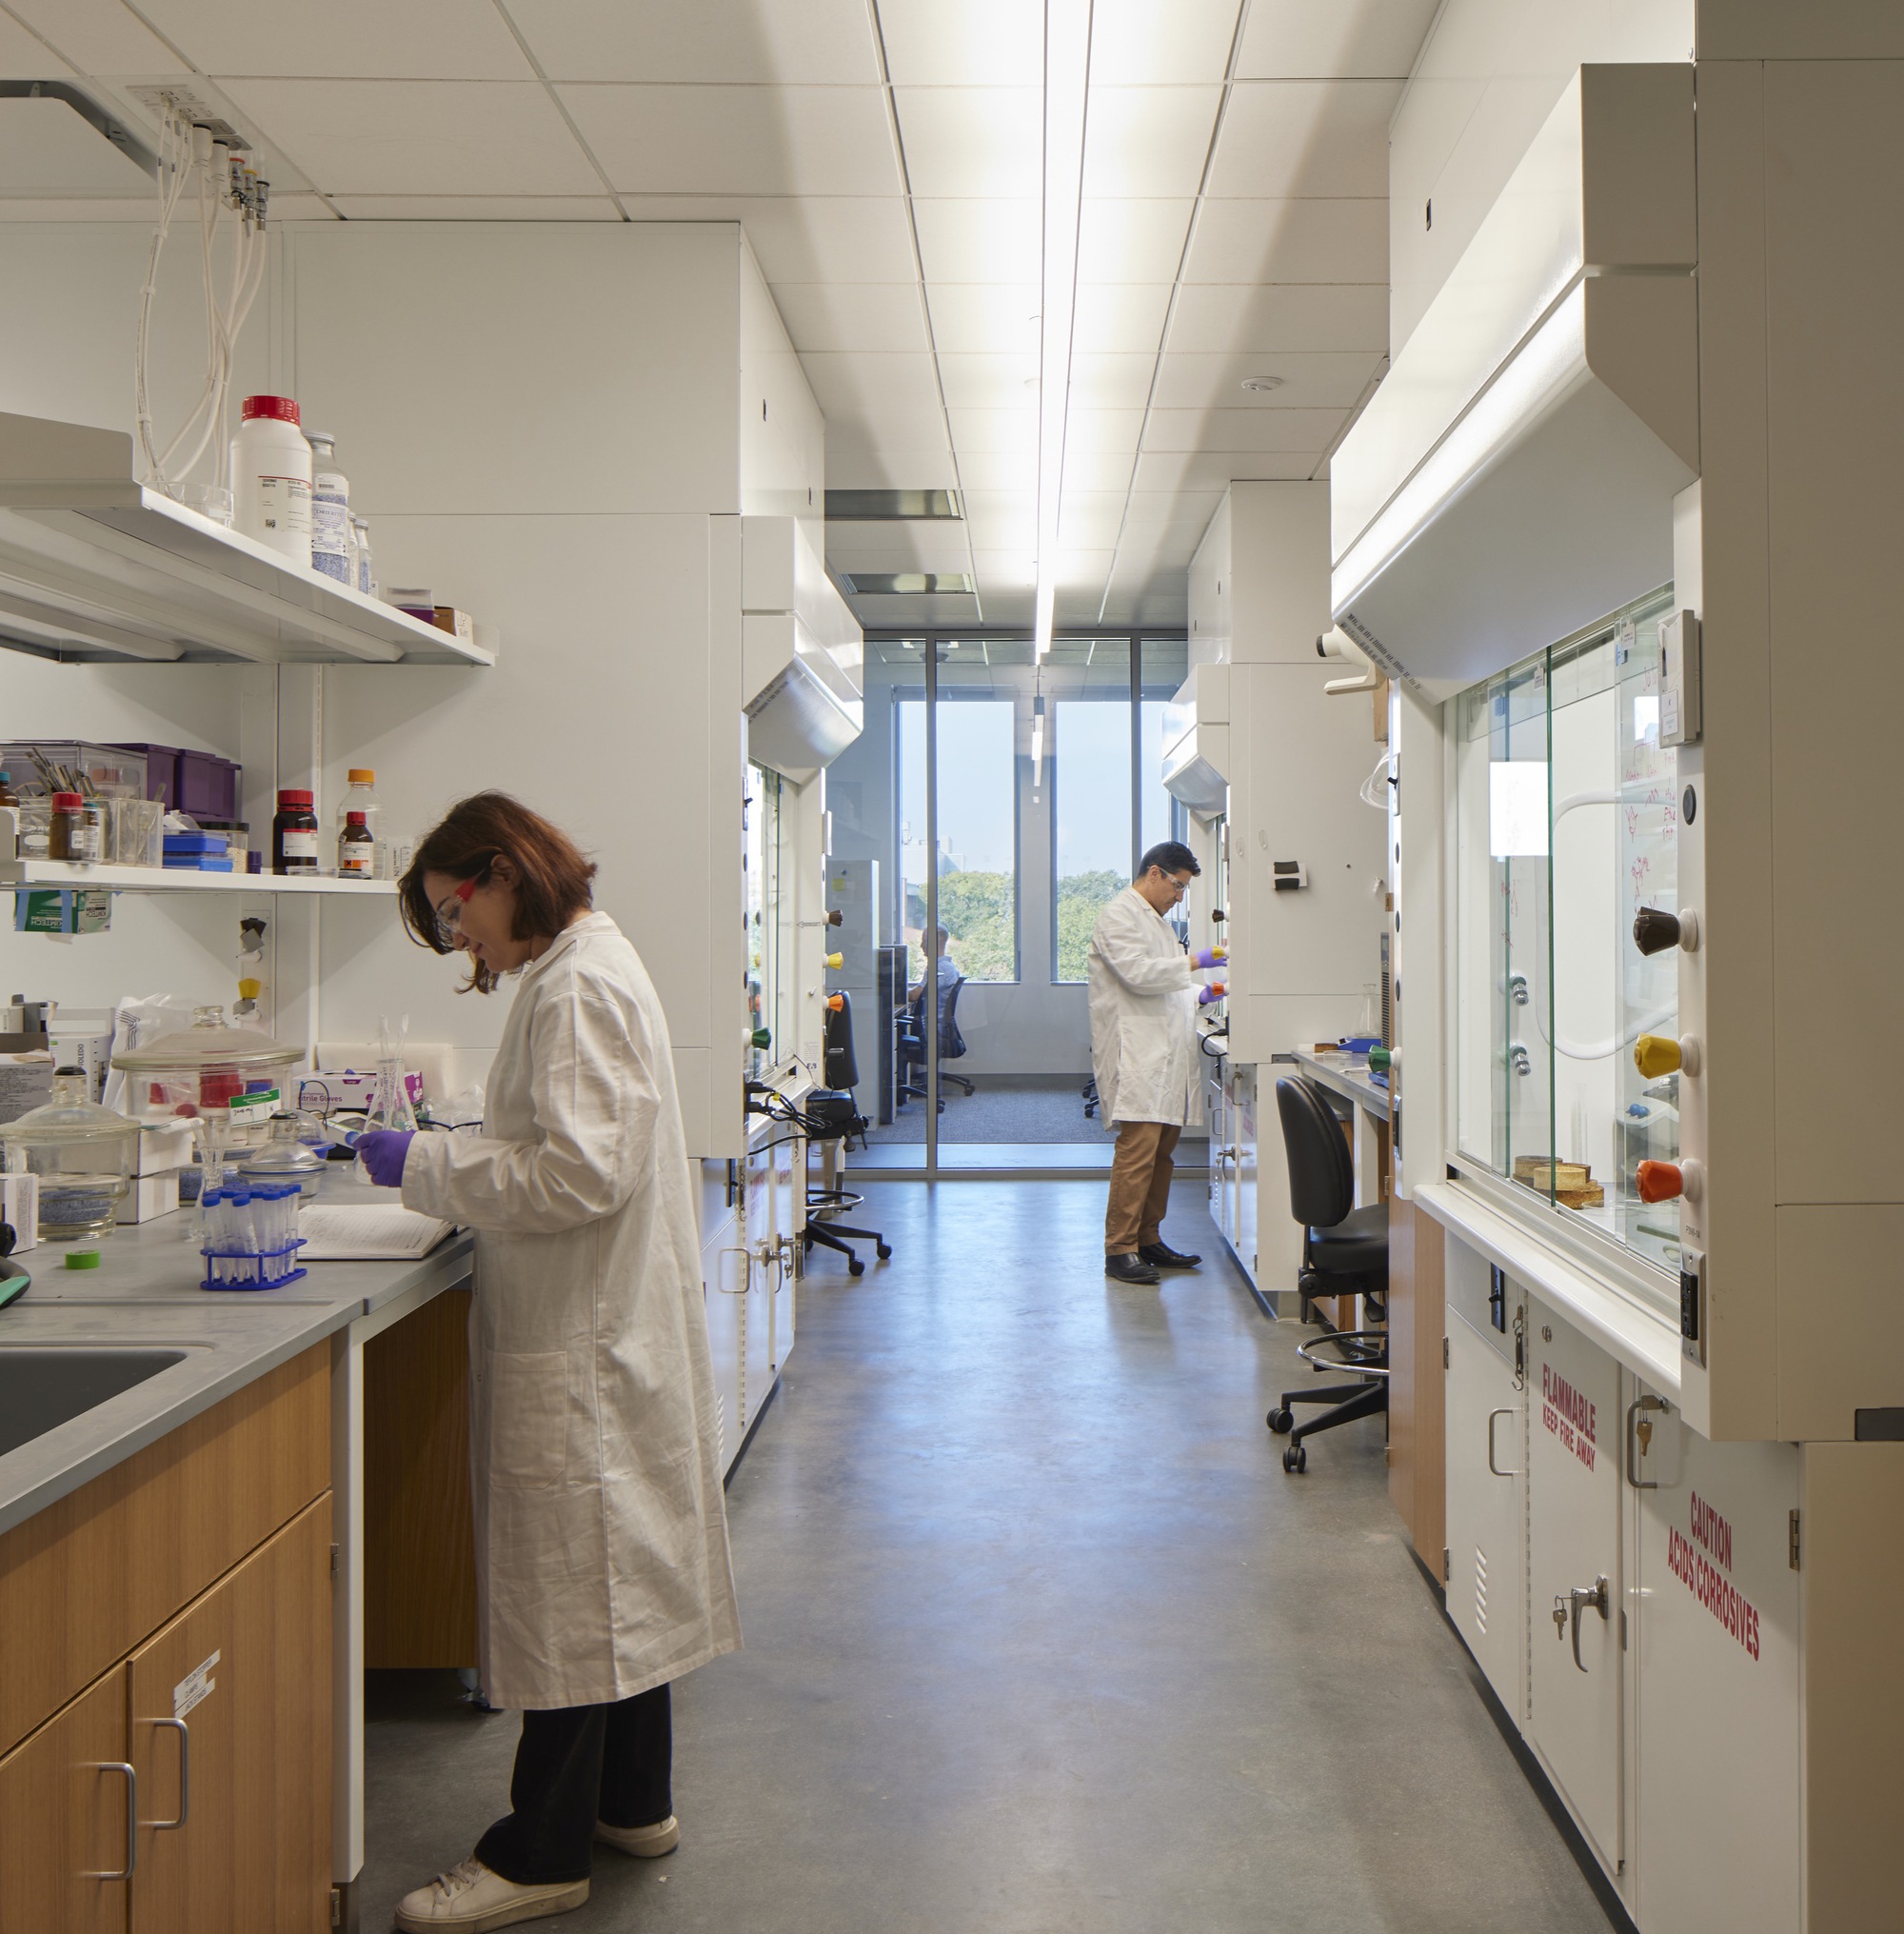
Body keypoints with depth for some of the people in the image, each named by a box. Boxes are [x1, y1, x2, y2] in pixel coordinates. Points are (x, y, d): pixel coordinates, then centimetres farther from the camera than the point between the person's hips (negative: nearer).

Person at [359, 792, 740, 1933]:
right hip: (607, 1322, 11)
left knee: (572, 1585, -1)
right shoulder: (584, 969, 14)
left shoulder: (579, 988, -18)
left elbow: (582, 1172, -25)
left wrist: (428, 1166, -17)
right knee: (615, 1570, 18)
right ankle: (632, 1801, 32)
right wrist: (444, 1161, 11)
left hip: (585, 1339, -11)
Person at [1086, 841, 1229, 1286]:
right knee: (1137, 1148, -13)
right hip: (1135, 1054, -10)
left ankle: (1148, 1239, 17)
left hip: (1164, 1056, 10)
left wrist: (1200, 995, 15)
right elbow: (1138, 974, -19)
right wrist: (1197, 961, -16)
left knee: (1161, 1149, 9)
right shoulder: (1119, 916, -6)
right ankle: (1119, 1250, -9)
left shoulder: (1154, 919, 25)